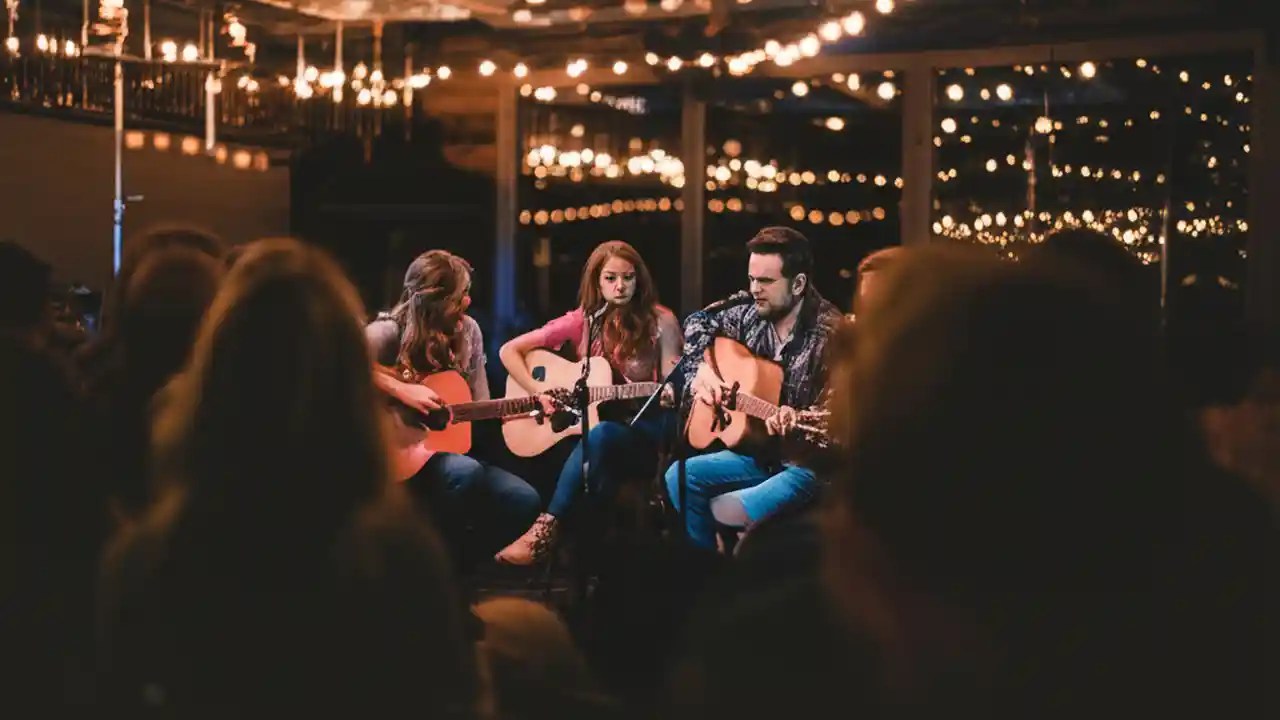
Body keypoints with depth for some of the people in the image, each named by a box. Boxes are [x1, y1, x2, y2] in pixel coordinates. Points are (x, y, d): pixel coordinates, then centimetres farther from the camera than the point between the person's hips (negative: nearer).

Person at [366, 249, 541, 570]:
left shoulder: (467, 331, 5)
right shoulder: (391, 332, -15)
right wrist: (401, 389, -32)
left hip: (446, 450, 7)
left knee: (525, 501, -9)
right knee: (465, 472, -34)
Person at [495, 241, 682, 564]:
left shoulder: (659, 322, -1)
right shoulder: (583, 321, 3)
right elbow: (509, 351, 4)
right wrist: (539, 394, -9)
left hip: (644, 429, -2)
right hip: (592, 421, 2)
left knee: (599, 435, -35)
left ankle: (545, 528, -32)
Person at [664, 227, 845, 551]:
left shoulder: (829, 333, -19)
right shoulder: (753, 316, 3)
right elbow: (699, 325, 20)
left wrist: (793, 422, -40)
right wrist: (696, 378, 5)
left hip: (810, 462, -8)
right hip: (760, 451, 8)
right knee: (679, 477, -5)